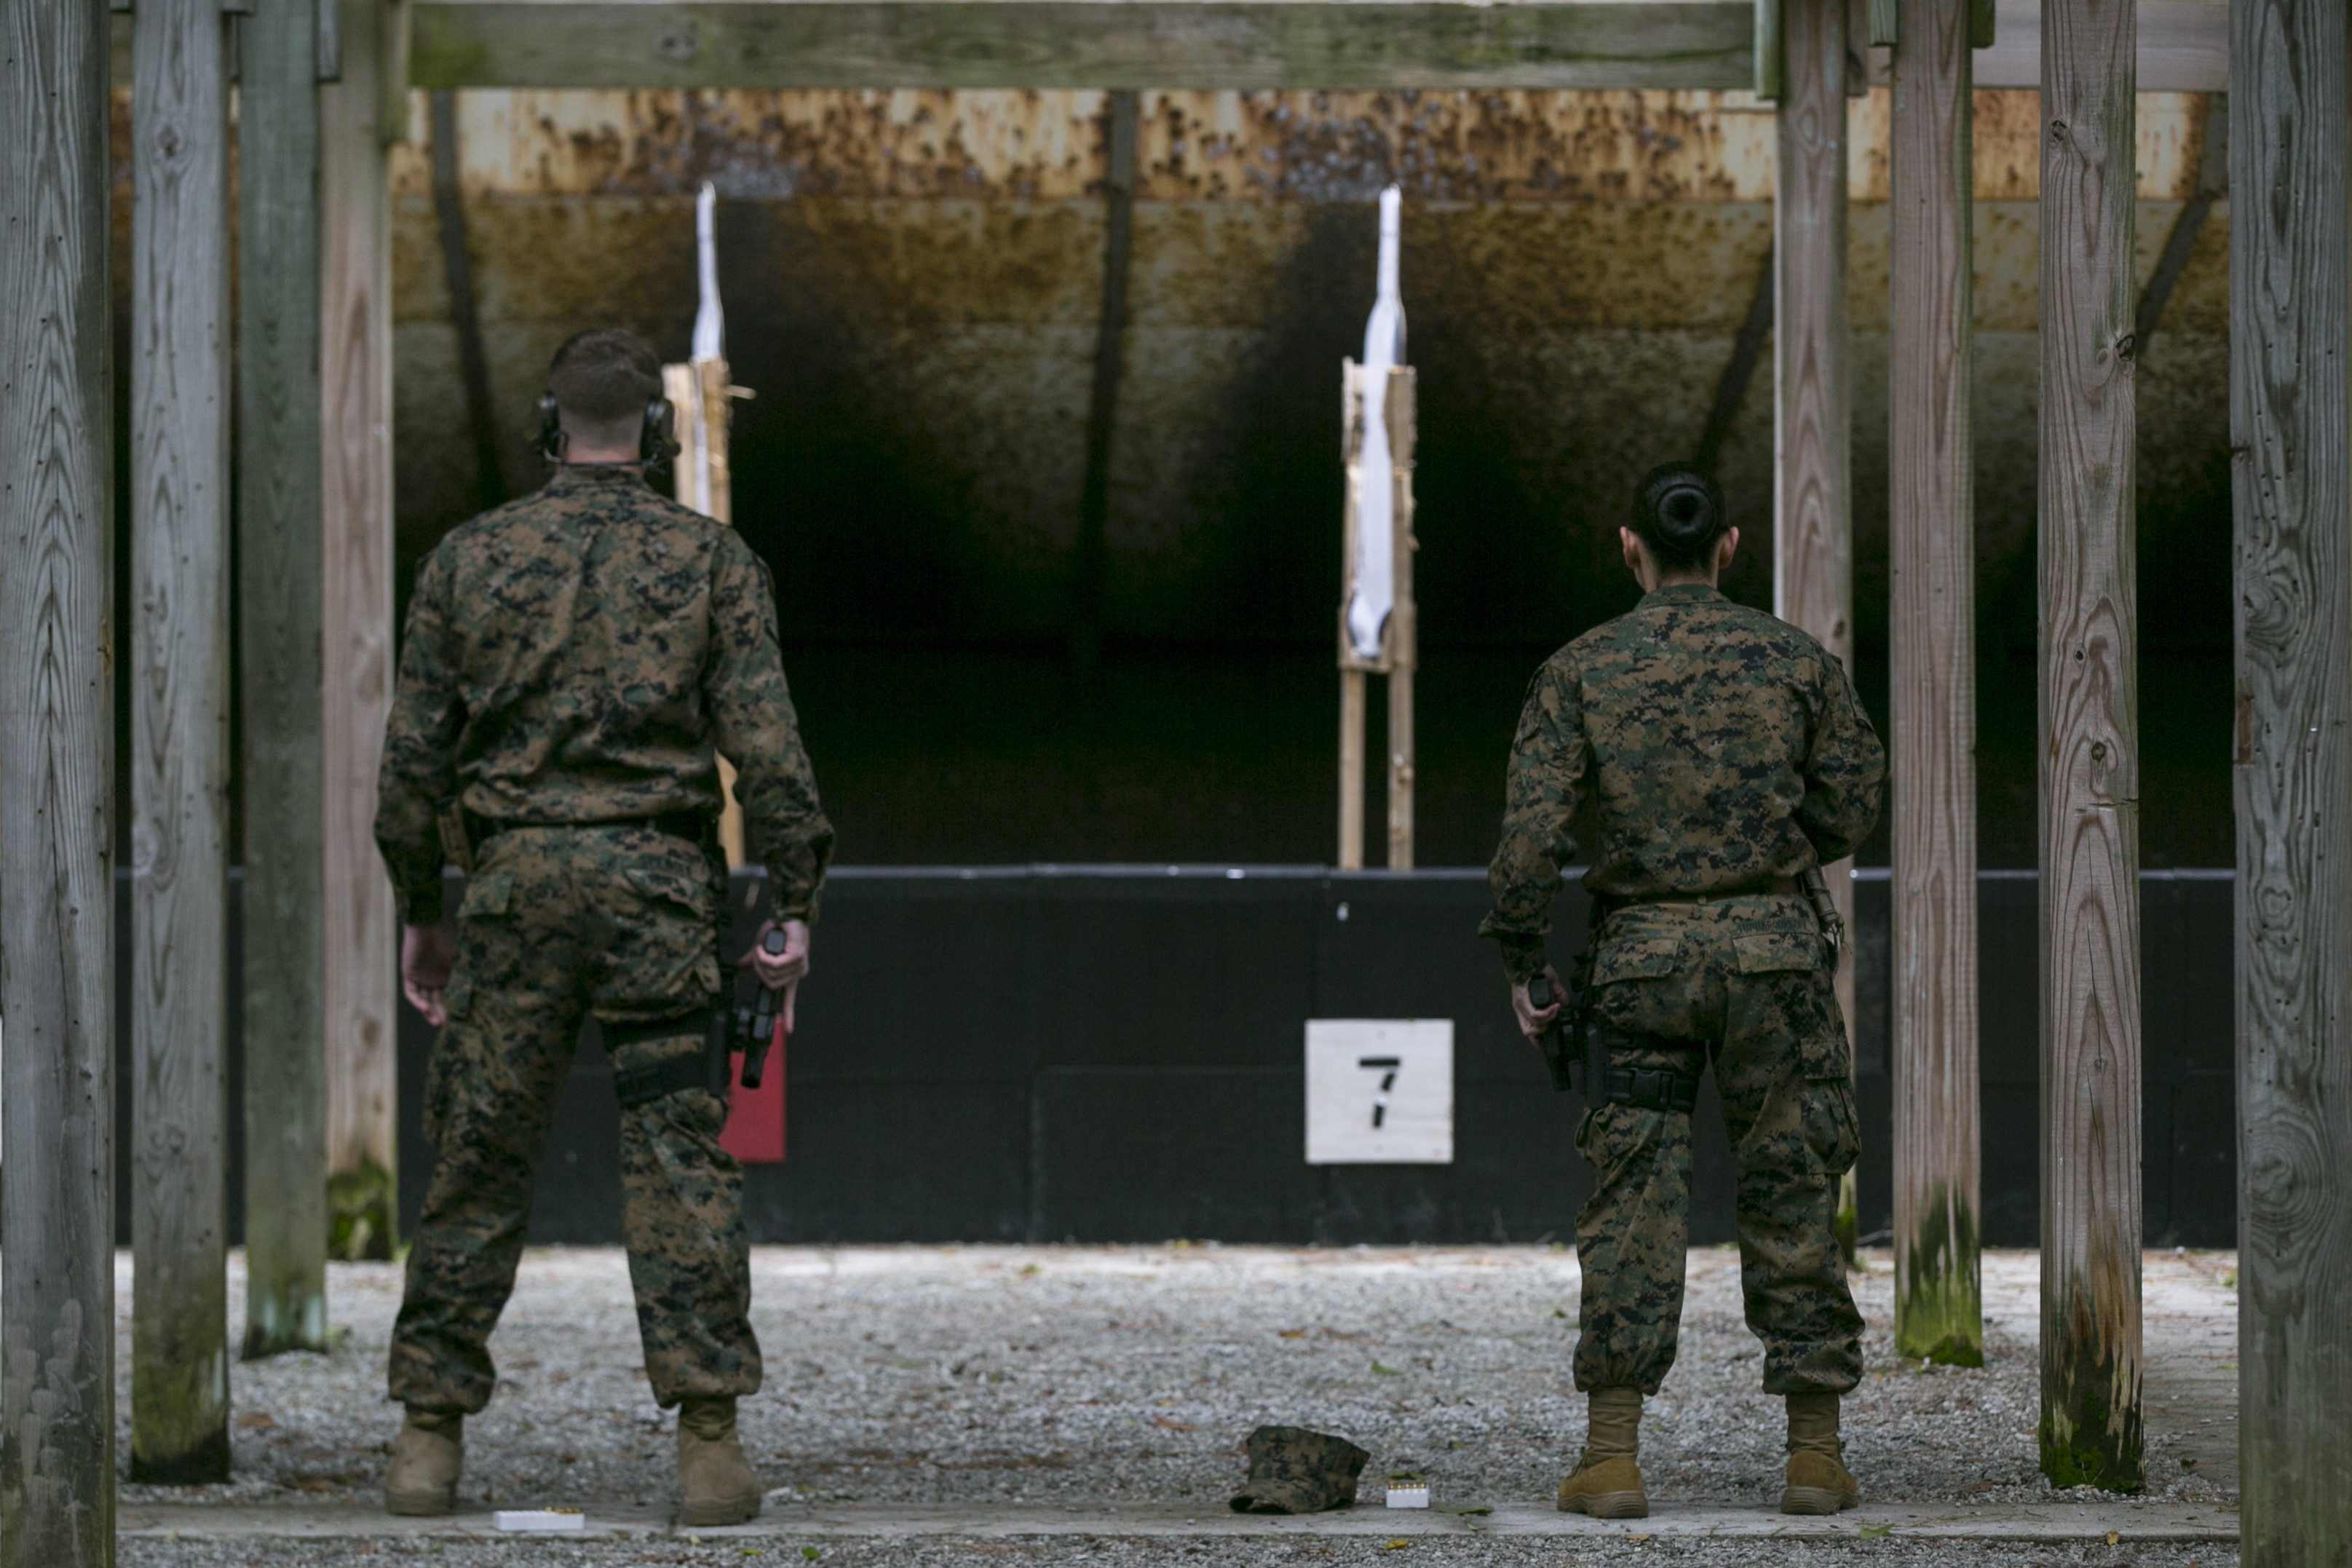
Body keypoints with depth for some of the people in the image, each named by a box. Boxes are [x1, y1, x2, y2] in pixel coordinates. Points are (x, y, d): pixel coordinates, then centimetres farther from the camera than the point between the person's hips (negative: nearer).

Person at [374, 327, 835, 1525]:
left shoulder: (471, 559, 7)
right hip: (658, 876, -1)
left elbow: (414, 752, 6)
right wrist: (793, 902, -1)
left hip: (519, 881, 1)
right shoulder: (711, 561, 3)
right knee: (679, 1157, -2)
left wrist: (421, 908, 14)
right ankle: (709, 1441, -9)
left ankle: (431, 1435, 8)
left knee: (479, 1158, 6)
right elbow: (767, 747, -4)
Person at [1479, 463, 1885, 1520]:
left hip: (1642, 954, 0)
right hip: (1773, 945, 0)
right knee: (1791, 1196, 5)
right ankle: (1816, 1453, 6)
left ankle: (1611, 1457, -2)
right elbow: (1854, 800, 7)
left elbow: (1534, 828, -8)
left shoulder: (1581, 670, -1)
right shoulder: (1794, 659, 2)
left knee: (1633, 1203, 2)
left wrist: (1519, 960, 1)